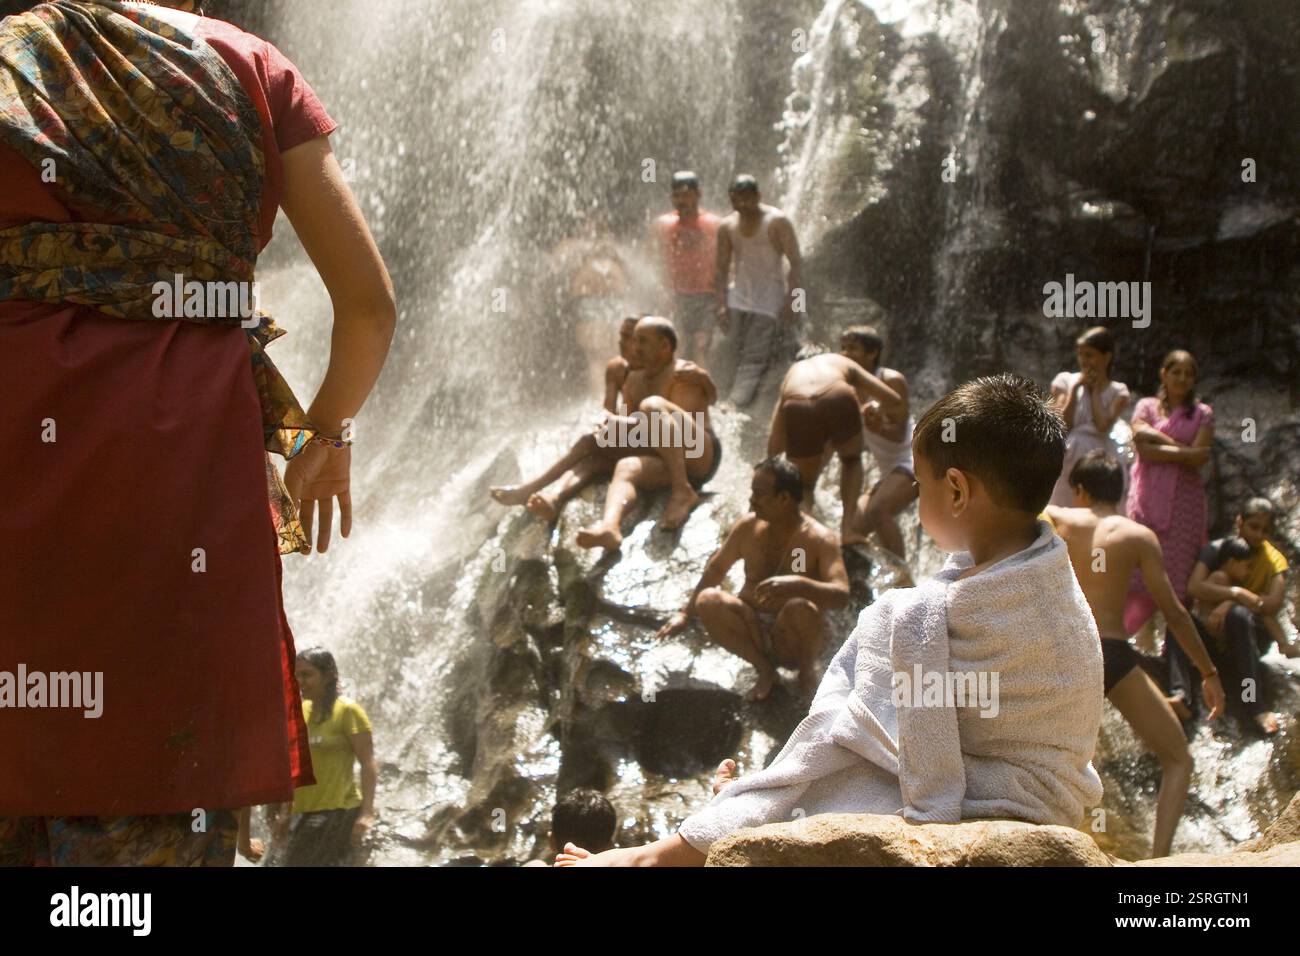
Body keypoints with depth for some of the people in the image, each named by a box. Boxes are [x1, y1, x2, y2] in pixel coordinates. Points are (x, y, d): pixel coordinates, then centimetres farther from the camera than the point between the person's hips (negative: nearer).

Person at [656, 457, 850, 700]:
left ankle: (807, 670, -5)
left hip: (795, 640, -4)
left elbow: (841, 596, -29)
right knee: (708, 601, -22)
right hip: (753, 630, 4)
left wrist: (797, 583, -46)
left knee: (801, 608, -38)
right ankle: (765, 668, -5)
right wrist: (686, 614, 15)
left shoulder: (820, 539, -16)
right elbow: (717, 568, 13)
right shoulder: (748, 527, -2)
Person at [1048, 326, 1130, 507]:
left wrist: (1096, 389, -2)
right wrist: (1075, 387, -5)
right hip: (1069, 461, 0)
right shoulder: (1066, 381, 6)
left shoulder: (1117, 391, 5)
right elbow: (1062, 425, -5)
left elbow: (1103, 426, -12)